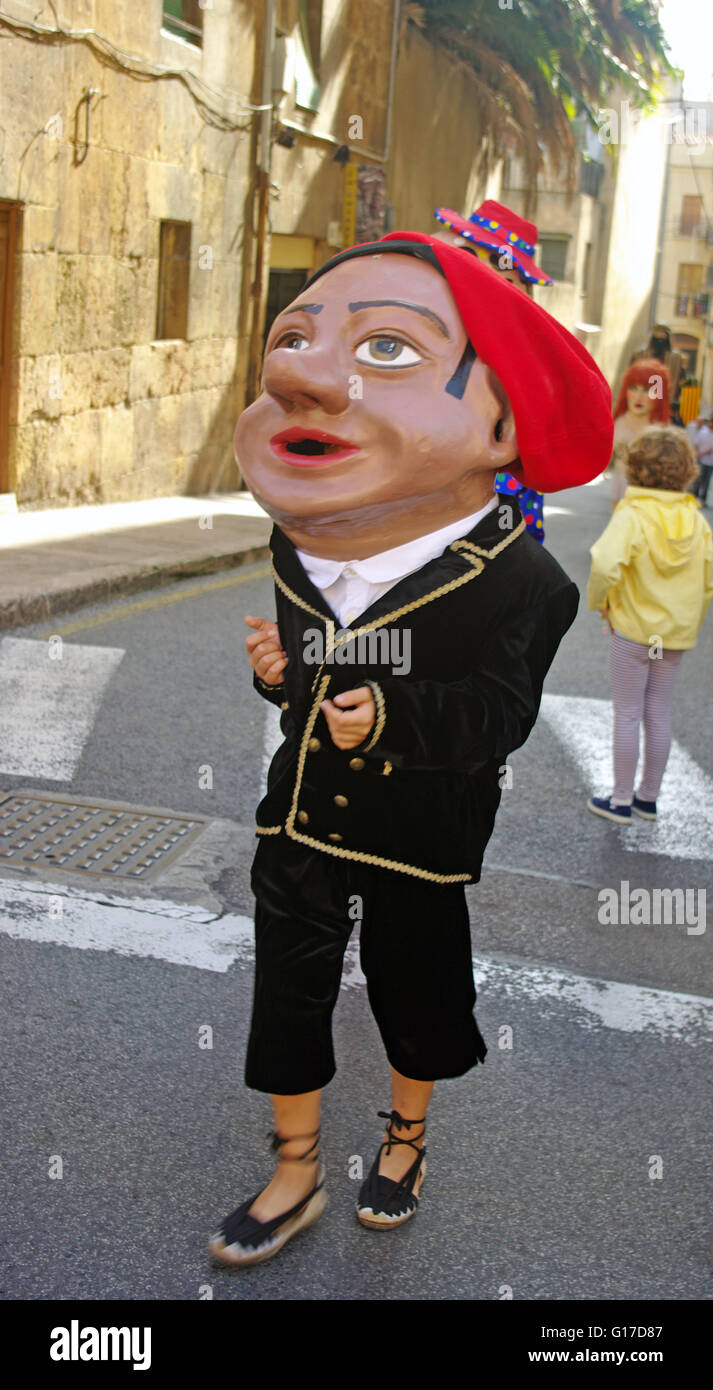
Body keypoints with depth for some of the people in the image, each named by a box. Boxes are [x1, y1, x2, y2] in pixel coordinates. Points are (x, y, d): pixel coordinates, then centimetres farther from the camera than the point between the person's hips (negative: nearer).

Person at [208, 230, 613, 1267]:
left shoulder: (516, 581, -22)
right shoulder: (297, 551, -6)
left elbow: (500, 715, -18)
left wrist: (390, 719, -32)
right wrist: (278, 670, -15)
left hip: (423, 835, -4)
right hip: (301, 817, 4)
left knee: (416, 990, 17)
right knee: (287, 996, 12)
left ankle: (407, 1138, 47)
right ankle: (296, 1173, 34)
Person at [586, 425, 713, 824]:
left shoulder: (632, 515, -19)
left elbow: (606, 566, -32)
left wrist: (600, 603, -13)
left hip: (633, 630, -5)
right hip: (678, 633, 5)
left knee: (628, 715, 7)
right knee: (660, 714, 15)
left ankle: (622, 800, 16)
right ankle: (649, 797, 26)